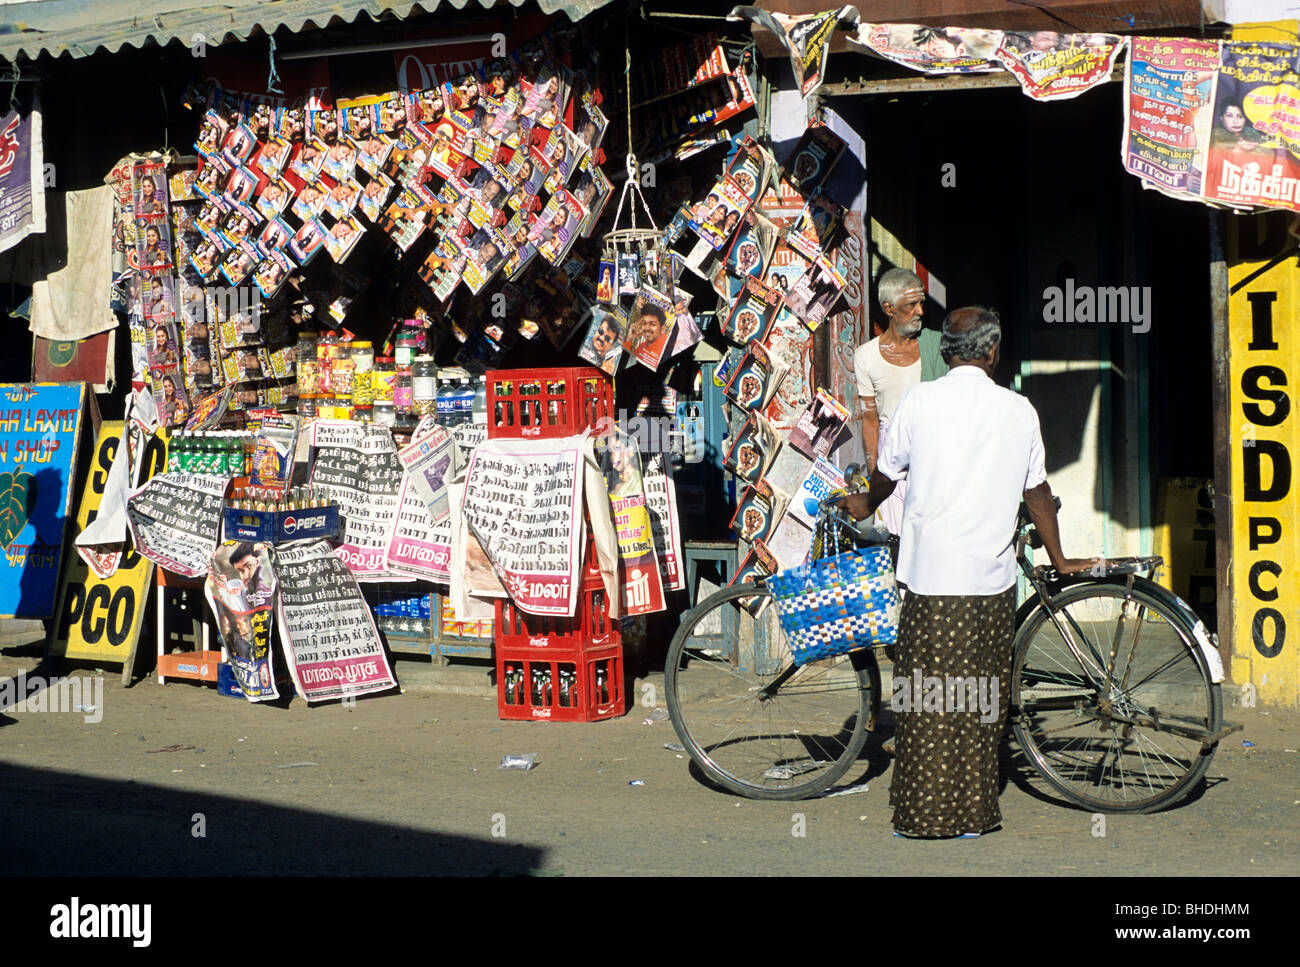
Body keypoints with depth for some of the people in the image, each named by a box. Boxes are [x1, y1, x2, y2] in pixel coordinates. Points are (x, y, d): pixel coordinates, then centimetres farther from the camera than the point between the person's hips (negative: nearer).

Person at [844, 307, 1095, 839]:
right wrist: (1059, 559, 27)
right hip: (995, 579, 3)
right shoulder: (1018, 410, 4)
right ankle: (975, 813, 17)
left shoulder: (921, 401, -3)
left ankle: (923, 816, 7)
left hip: (933, 578, -2)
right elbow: (1037, 491, 13)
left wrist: (866, 505, 33)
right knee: (982, 698, 11)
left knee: (928, 701, 3)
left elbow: (887, 472, 10)